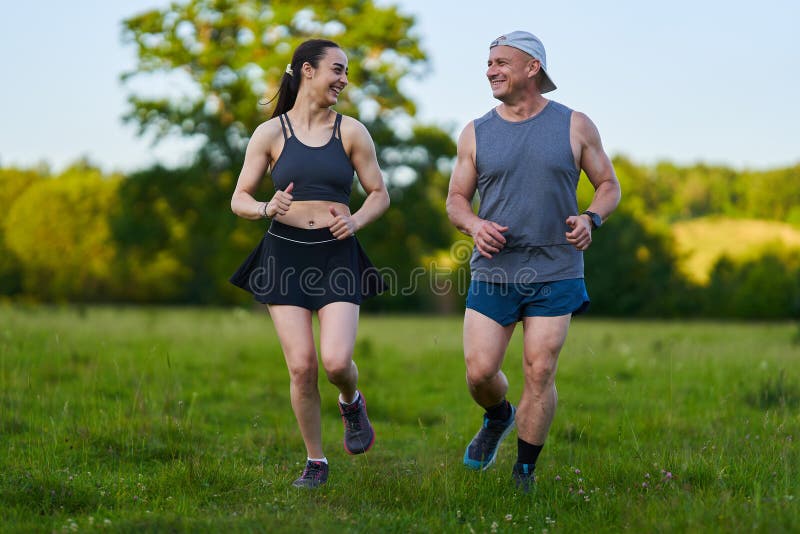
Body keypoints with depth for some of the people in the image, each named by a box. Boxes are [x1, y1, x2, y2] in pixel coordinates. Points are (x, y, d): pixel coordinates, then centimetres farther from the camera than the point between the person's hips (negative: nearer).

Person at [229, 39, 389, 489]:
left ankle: (352, 402, 22)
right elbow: (239, 201, 5)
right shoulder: (270, 133, 2)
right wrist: (266, 209, -17)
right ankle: (316, 463, 13)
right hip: (285, 254, 0)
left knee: (337, 361, -16)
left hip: (336, 256, 0)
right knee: (302, 366, -6)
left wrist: (356, 220, -11)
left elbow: (380, 195, 10)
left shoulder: (351, 132, 4)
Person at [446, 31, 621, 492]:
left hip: (555, 275, -1)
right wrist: (475, 225, -12)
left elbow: (610, 185, 8)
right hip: (493, 272, 2)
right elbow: (456, 199, 10)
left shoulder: (575, 127, 1)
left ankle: (524, 473, 11)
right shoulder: (476, 134, 5)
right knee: (480, 373, -3)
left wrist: (591, 218, -13)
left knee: (540, 373, -4)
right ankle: (498, 418, 32)